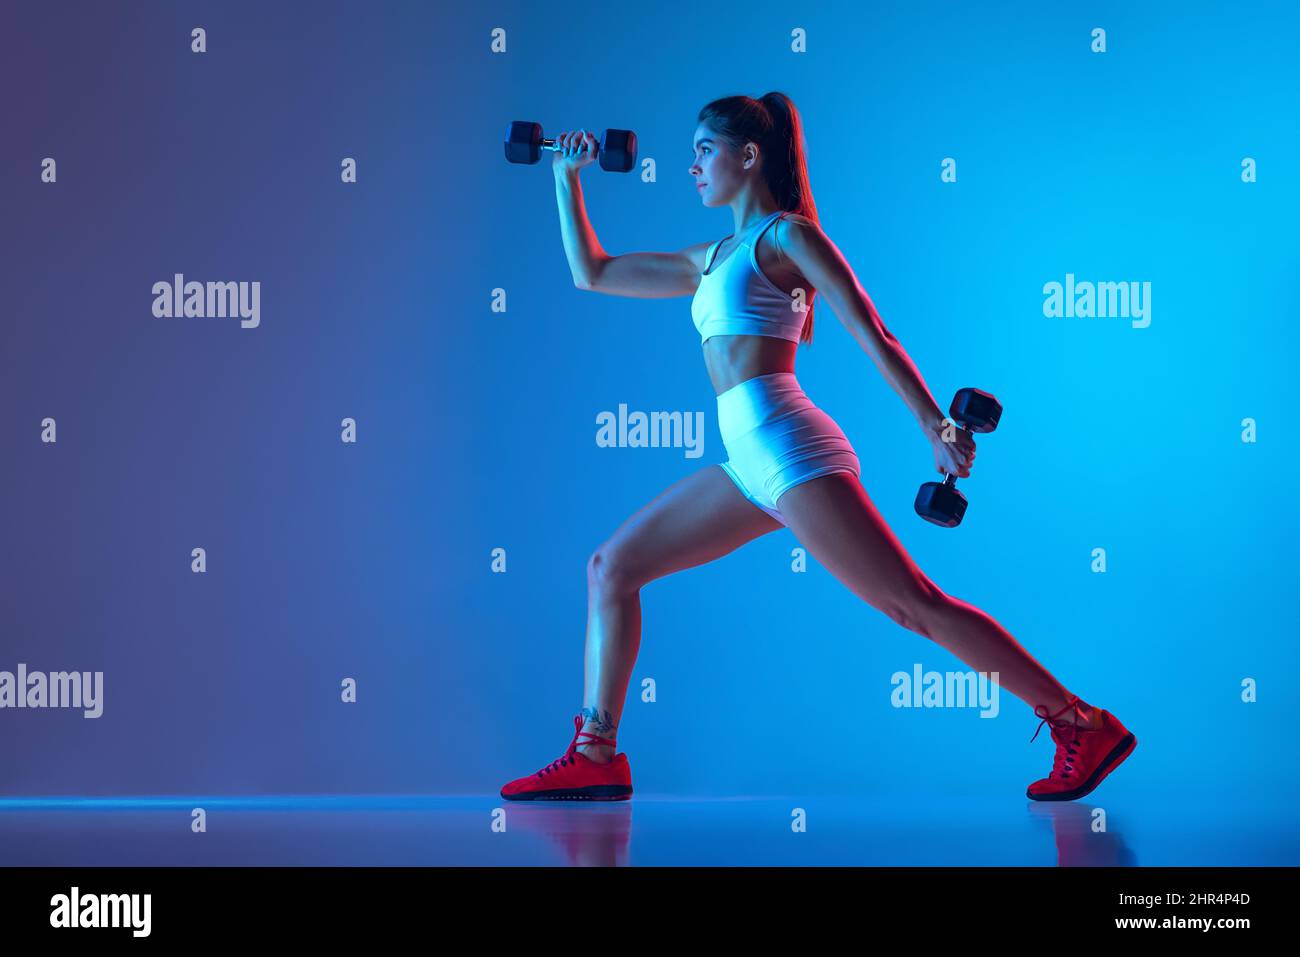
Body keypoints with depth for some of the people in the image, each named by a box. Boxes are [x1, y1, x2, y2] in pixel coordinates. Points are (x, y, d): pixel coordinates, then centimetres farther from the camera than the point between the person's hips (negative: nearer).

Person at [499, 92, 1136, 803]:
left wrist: (935, 425, -17)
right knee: (611, 567, 6)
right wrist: (567, 178, 30)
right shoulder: (713, 259, 23)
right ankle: (596, 756, 6)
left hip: (789, 447, -9)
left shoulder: (785, 235, -1)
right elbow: (592, 272, 31)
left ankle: (1084, 727, -5)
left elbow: (872, 336, -9)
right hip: (751, 464, 9)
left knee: (914, 606, -10)